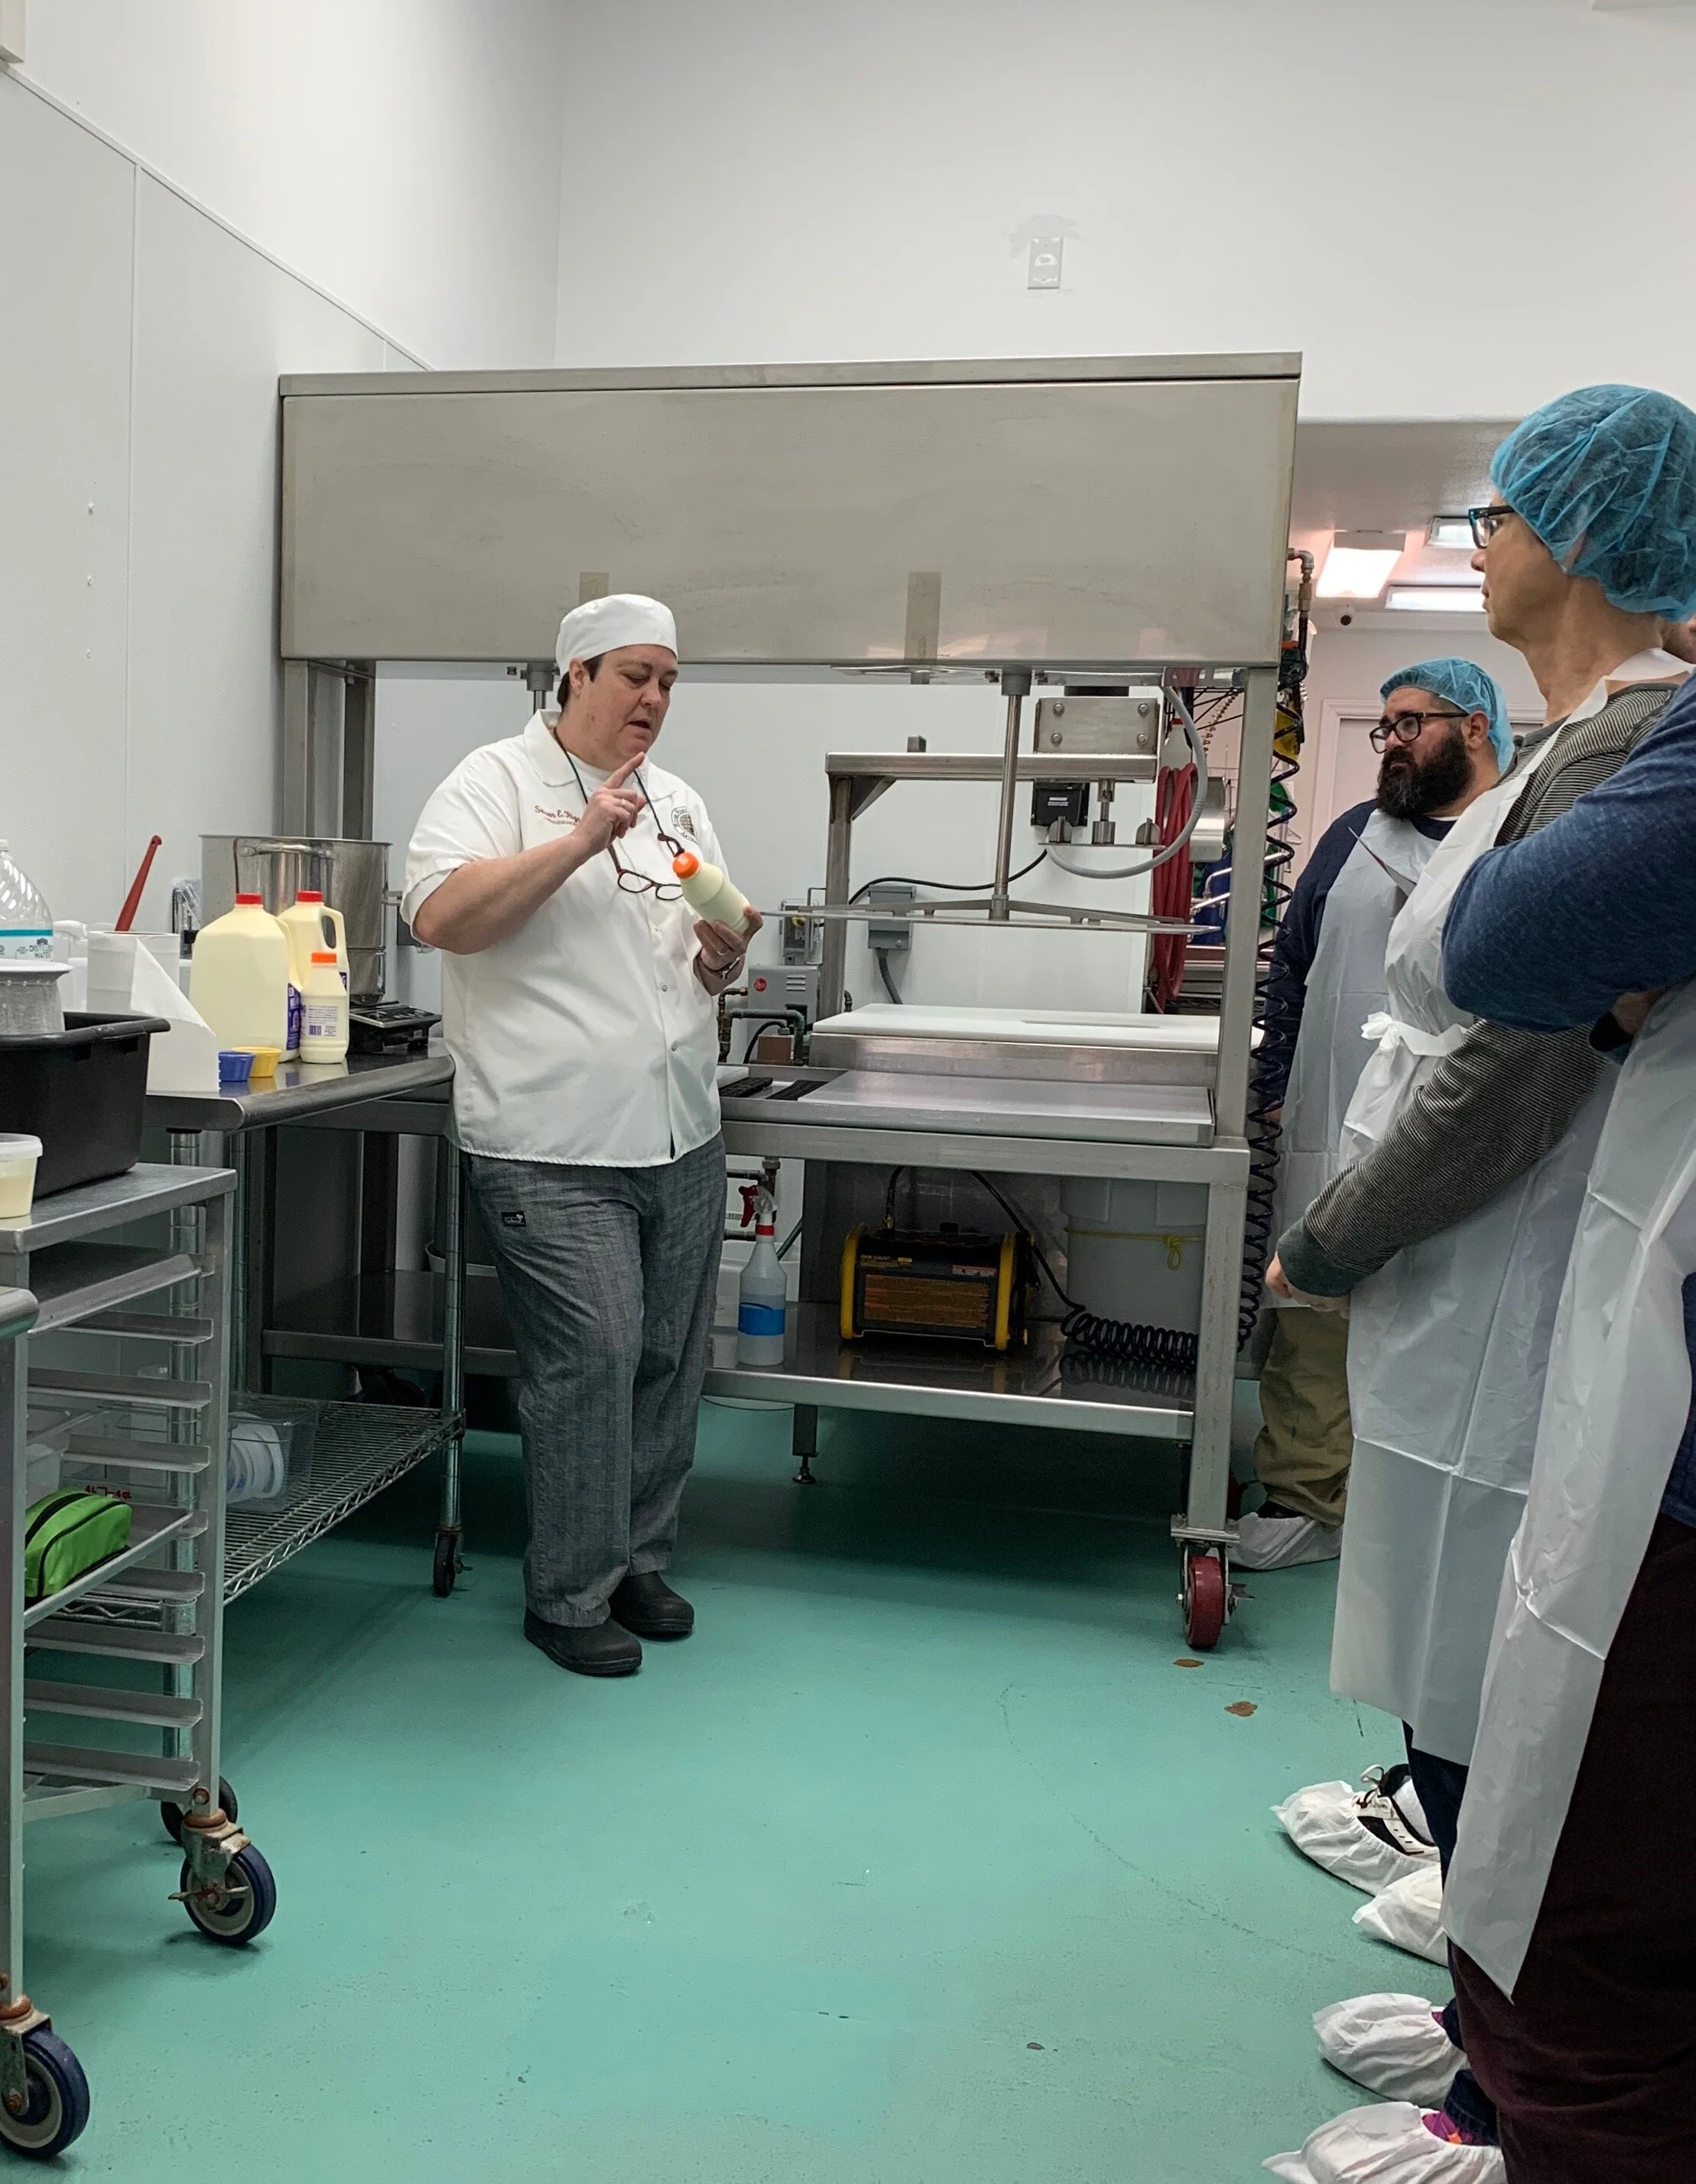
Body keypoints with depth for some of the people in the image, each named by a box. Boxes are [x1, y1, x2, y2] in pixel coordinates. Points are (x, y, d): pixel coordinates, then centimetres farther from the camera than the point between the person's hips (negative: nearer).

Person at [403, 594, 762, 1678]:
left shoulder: (681, 803, 17)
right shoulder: (497, 781, -2)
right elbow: (442, 916, -18)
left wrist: (722, 960, -1)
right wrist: (582, 838, -19)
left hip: (683, 1139, 7)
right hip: (557, 1150, -6)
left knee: (668, 1359, 11)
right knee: (590, 1359, -8)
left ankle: (640, 1560, 28)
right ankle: (570, 1595, 9)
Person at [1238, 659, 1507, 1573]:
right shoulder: (1356, 835, 12)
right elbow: (1291, 965, 14)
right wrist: (1276, 1084, 6)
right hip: (1331, 1130, 3)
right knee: (1314, 1315, 4)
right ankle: (1307, 1501, 15)